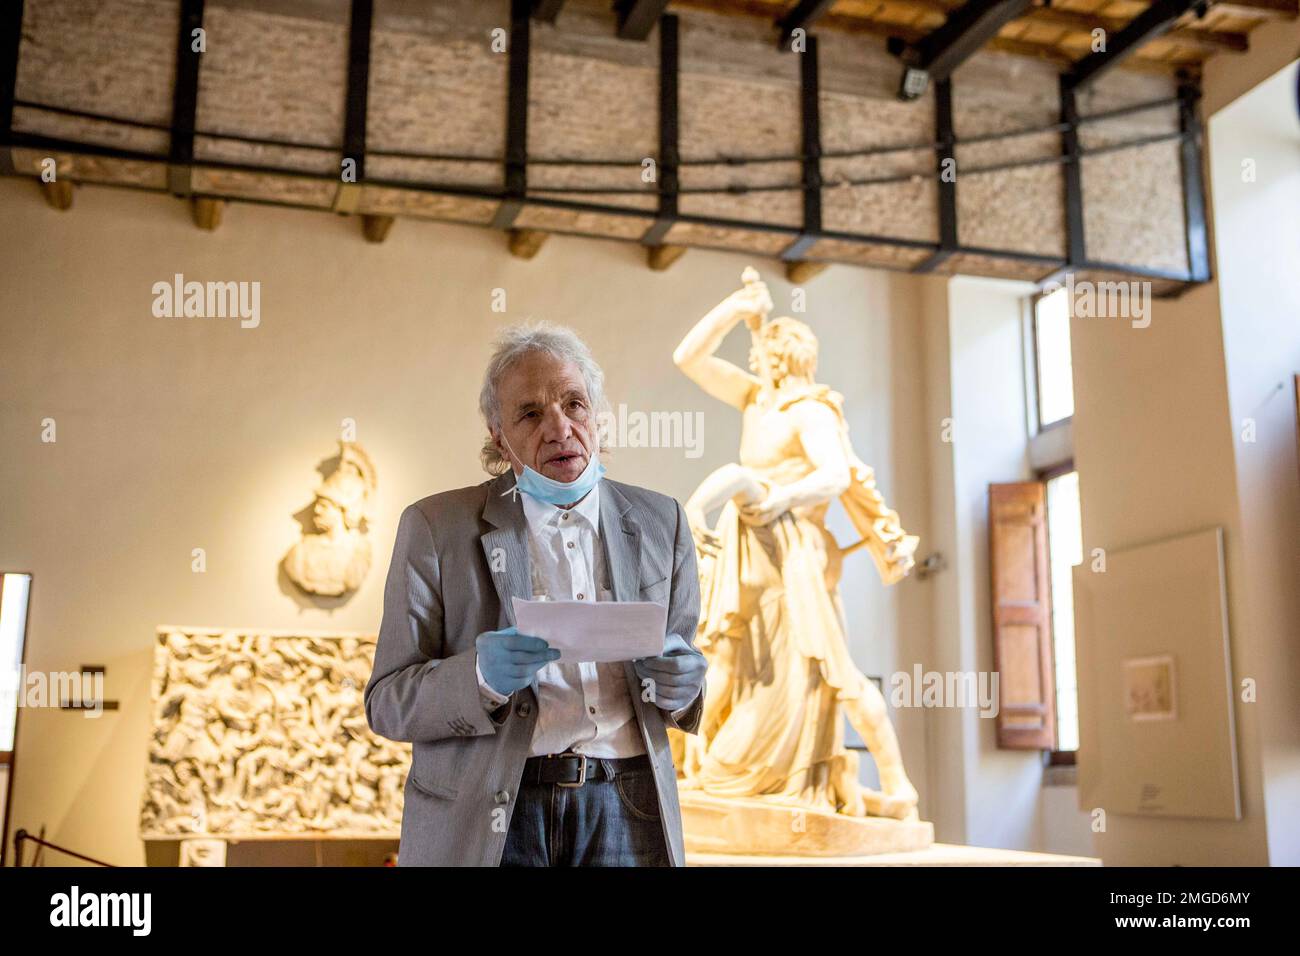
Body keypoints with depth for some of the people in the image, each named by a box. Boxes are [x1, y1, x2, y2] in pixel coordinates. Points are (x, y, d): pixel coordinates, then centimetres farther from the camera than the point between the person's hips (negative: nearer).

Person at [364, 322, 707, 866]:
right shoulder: (435, 527, -2)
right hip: (487, 820, -2)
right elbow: (387, 701, -4)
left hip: (624, 814, 3)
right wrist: (481, 677, -22)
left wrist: (679, 685, -10)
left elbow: (685, 679, 13)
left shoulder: (660, 522, 7)